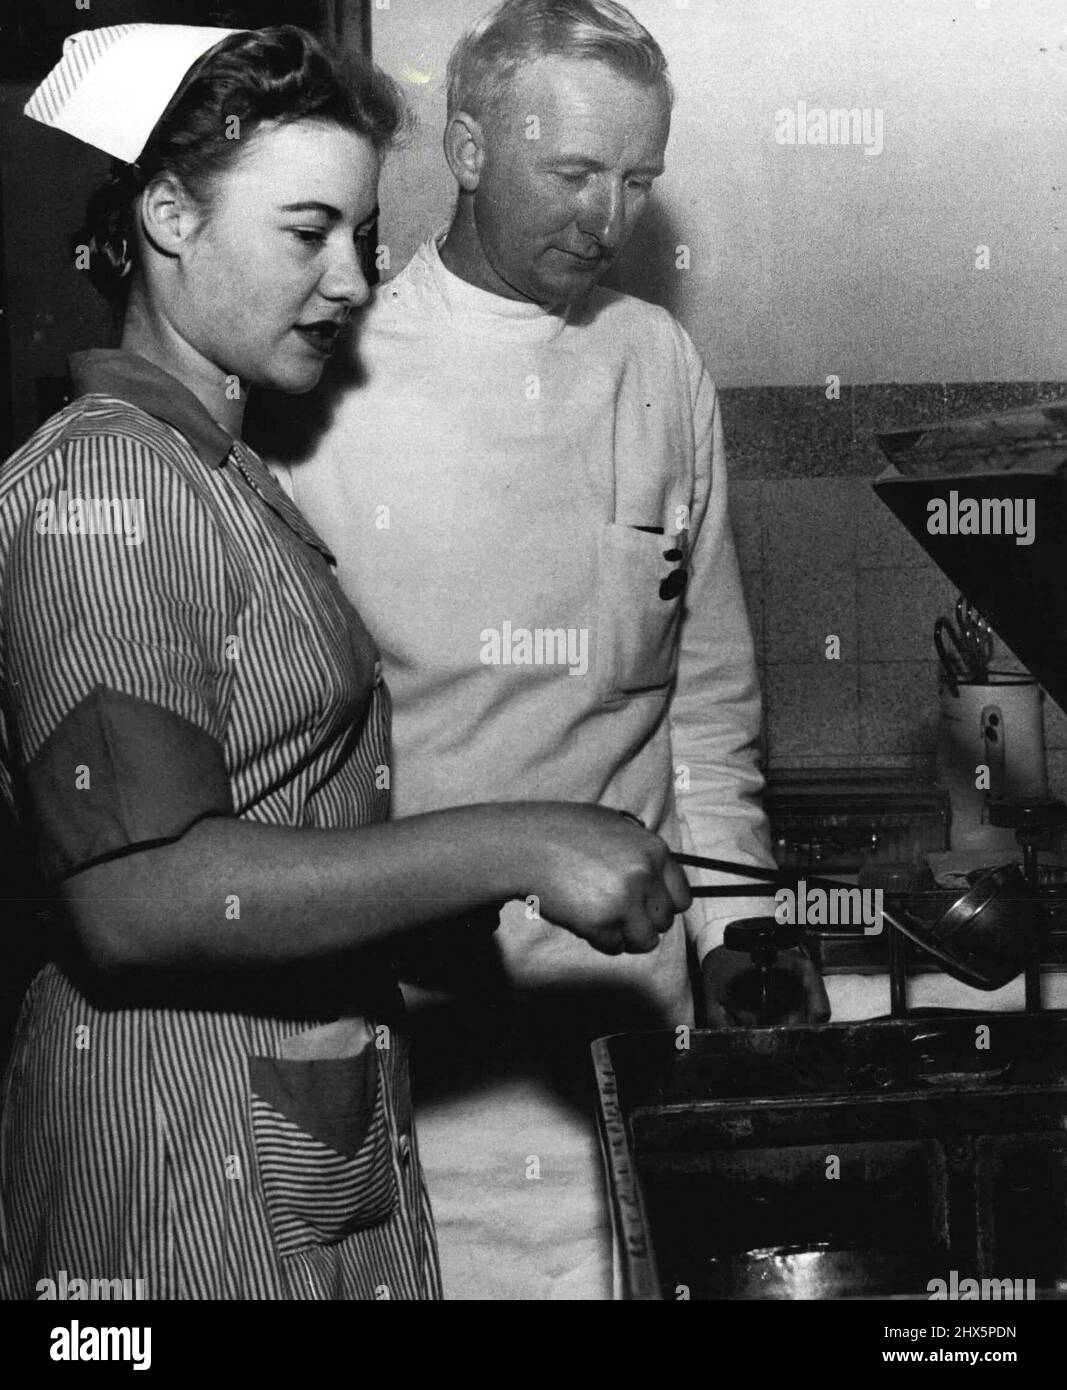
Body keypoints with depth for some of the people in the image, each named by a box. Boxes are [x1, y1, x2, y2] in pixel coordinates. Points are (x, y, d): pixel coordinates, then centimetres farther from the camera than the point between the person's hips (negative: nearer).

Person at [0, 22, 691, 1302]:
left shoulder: (213, 469, 14)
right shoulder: (103, 482, -16)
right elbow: (136, 893, -25)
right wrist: (511, 847, -24)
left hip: (312, 1126, 9)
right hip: (189, 1139, -9)